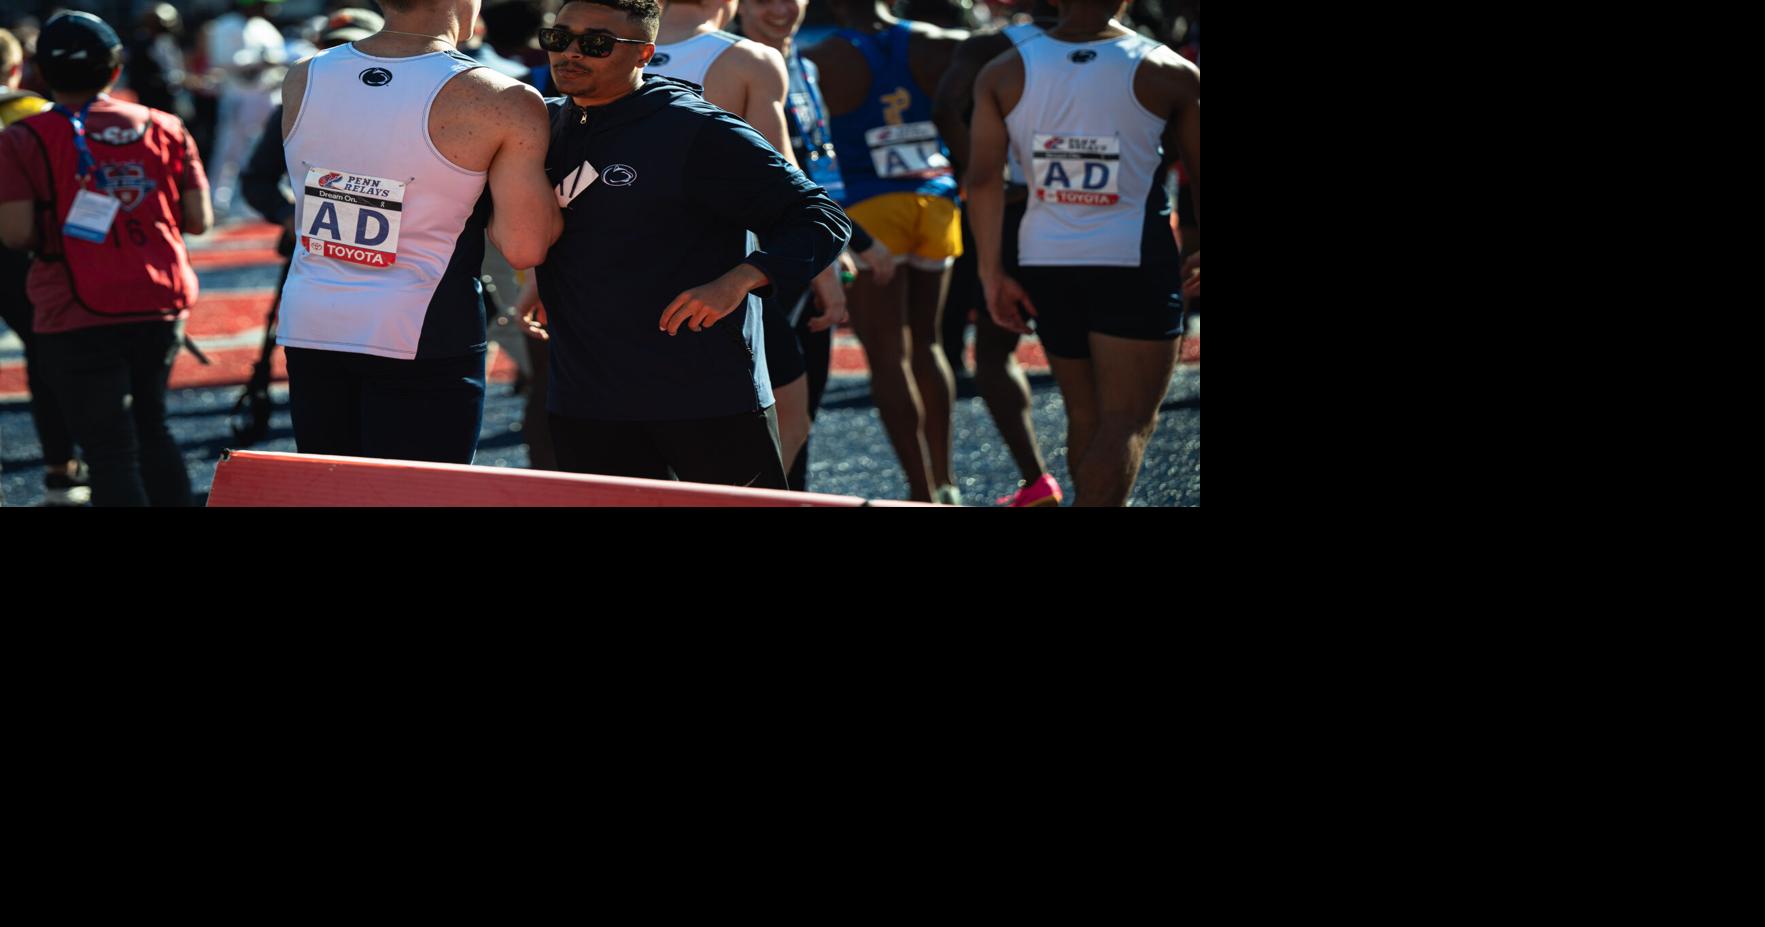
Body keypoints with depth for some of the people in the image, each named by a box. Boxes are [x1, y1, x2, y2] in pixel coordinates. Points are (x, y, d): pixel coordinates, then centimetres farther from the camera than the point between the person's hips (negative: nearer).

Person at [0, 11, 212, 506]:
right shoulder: (165, 128, 5)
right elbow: (199, 221, 4)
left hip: (79, 320, -4)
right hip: (162, 307, 4)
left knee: (110, 451, 0)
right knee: (151, 428, 23)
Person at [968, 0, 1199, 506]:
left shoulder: (1005, 73, 2)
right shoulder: (1170, 74, -5)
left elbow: (983, 178, -2)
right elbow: (1199, 175, 1)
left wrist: (992, 273, 3)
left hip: (1045, 261, 4)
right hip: (1135, 261, -4)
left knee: (1086, 417, 18)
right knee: (1127, 421, -5)